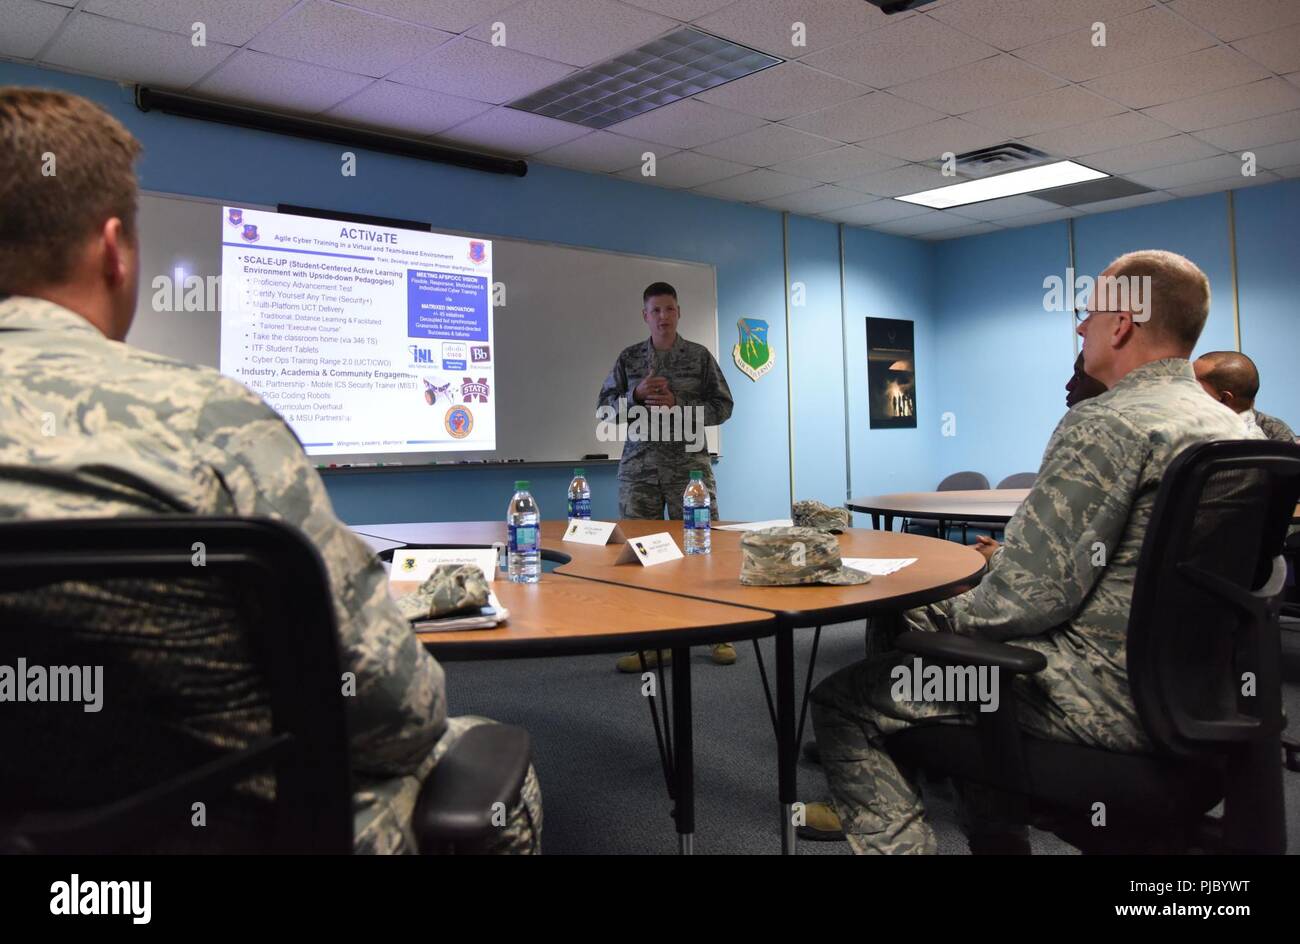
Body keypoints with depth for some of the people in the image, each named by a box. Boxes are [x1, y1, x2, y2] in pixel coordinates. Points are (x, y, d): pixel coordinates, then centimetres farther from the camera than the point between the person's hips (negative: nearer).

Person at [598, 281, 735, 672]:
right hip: (639, 467, 2)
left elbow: (722, 406, 4)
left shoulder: (700, 356, 6)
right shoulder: (628, 357, 10)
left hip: (690, 465, -2)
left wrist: (678, 405, -9)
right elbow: (604, 406, 9)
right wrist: (636, 395, -9)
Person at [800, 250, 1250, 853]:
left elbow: (1034, 596, -24)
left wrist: (932, 615, -6)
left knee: (841, 701, -6)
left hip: (1104, 692, -10)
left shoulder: (1105, 423, -20)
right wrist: (1009, 560, 15)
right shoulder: (1221, 421, 11)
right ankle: (881, 807, 39)